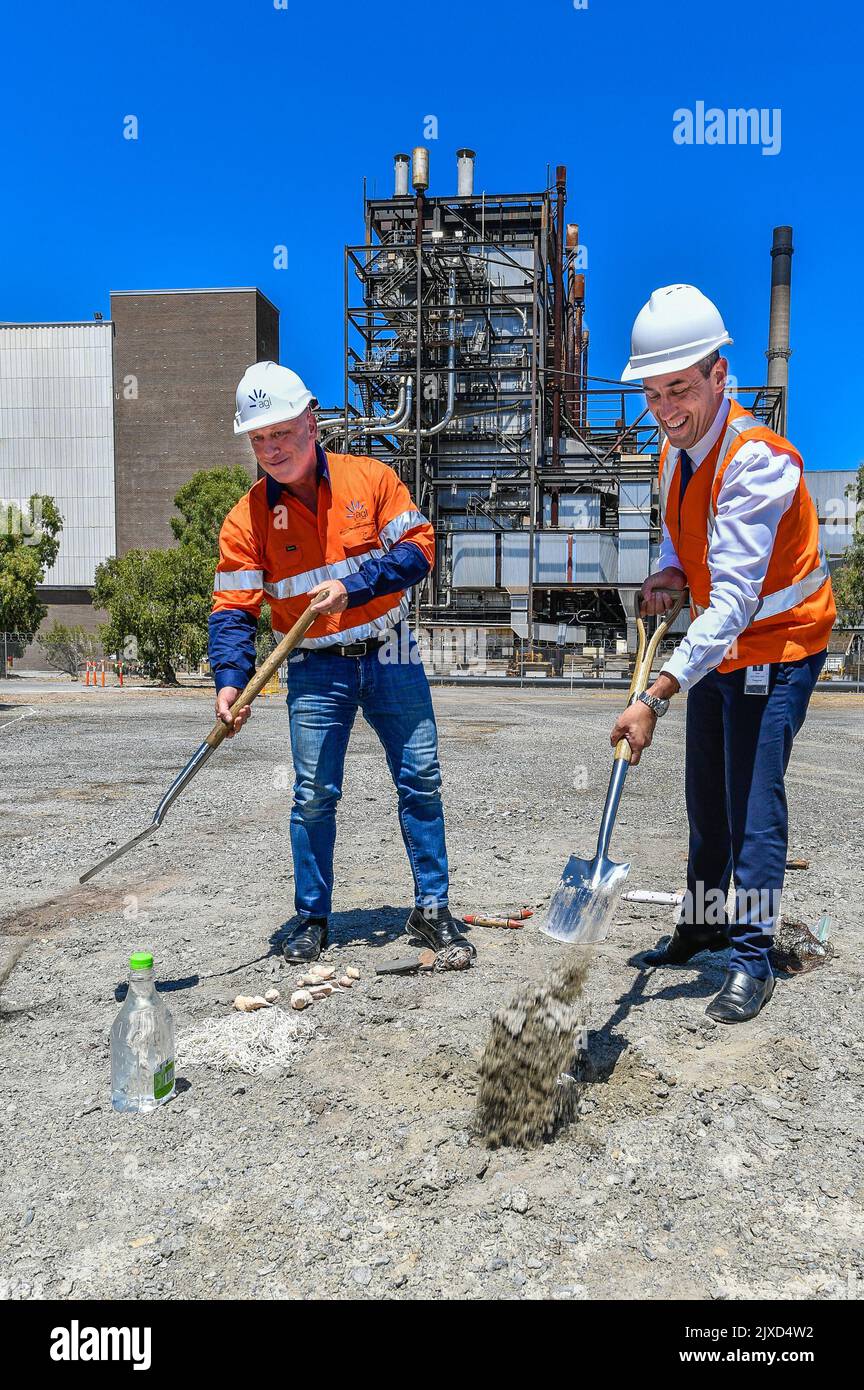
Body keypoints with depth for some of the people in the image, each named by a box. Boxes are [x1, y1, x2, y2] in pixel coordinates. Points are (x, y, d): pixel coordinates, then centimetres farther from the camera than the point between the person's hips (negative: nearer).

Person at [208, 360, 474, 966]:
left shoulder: (372, 478, -4)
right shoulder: (248, 518, -3)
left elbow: (418, 548, -8)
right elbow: (234, 609, -5)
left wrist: (352, 585, -21)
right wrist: (230, 681, -20)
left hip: (391, 659, 1)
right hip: (317, 671, 0)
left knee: (421, 783, 3)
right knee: (314, 796, -1)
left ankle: (432, 907, 17)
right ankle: (311, 918, 16)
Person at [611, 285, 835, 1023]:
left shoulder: (754, 460, -28)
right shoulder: (676, 454, 0)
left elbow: (733, 603, -36)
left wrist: (656, 697, -42)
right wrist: (671, 574, -5)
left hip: (775, 649, -8)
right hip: (717, 650, 8)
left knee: (753, 799, -10)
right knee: (707, 797, 16)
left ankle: (753, 958, 4)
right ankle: (703, 925, 34)